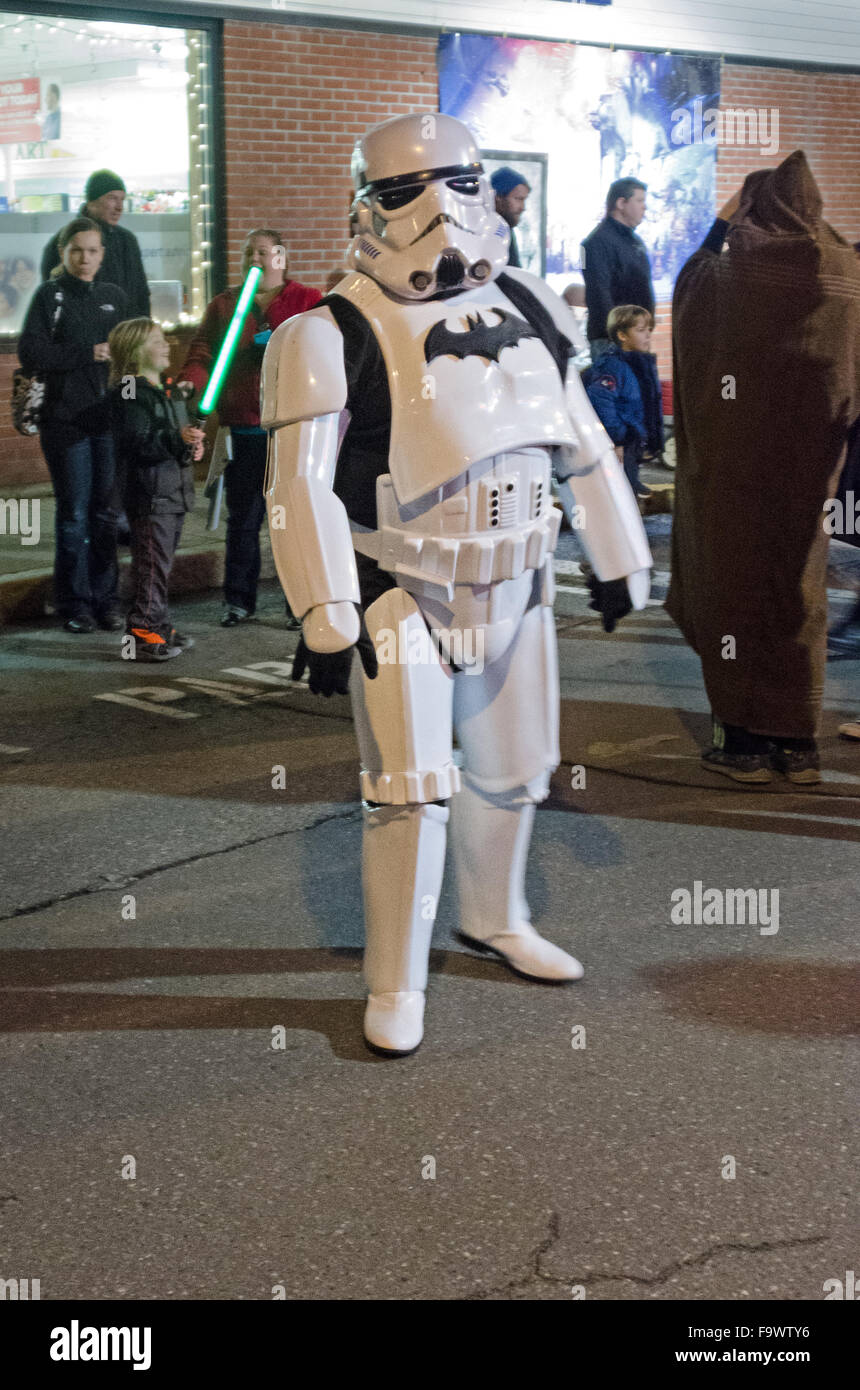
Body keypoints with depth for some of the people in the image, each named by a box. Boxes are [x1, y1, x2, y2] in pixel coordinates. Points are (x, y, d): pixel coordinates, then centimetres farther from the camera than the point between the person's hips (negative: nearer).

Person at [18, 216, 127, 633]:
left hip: (109, 419, 4)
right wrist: (88, 354, -13)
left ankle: (104, 600, 12)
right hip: (66, 421, -4)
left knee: (106, 512, 5)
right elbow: (31, 353, -9)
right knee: (74, 512, -1)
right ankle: (74, 603, 7)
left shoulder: (113, 296, 13)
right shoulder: (50, 295, 0)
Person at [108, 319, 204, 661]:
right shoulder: (130, 394, -14)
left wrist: (192, 447, 12)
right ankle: (143, 633, -5)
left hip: (173, 492, 10)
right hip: (150, 494, -10)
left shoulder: (163, 392, 18)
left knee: (161, 565, 15)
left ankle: (158, 627, 23)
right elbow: (135, 445, -24)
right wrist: (178, 440, -31)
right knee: (151, 565, -9)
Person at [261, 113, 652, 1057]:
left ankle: (492, 919, 43)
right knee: (411, 792, -7)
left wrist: (618, 558, 17)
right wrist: (325, 615, -24)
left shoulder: (525, 309, 4)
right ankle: (396, 984, 10)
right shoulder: (337, 338, -15)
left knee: (512, 770, 18)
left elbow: (583, 444, 13)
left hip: (514, 589, 6)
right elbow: (302, 487, -19)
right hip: (402, 597, -6)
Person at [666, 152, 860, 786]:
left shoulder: (736, 268, -12)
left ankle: (745, 742, 7)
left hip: (736, 466, -4)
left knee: (736, 589, 5)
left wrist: (720, 225, 16)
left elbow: (687, 288, 9)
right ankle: (800, 744, 17)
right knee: (799, 594, 13)